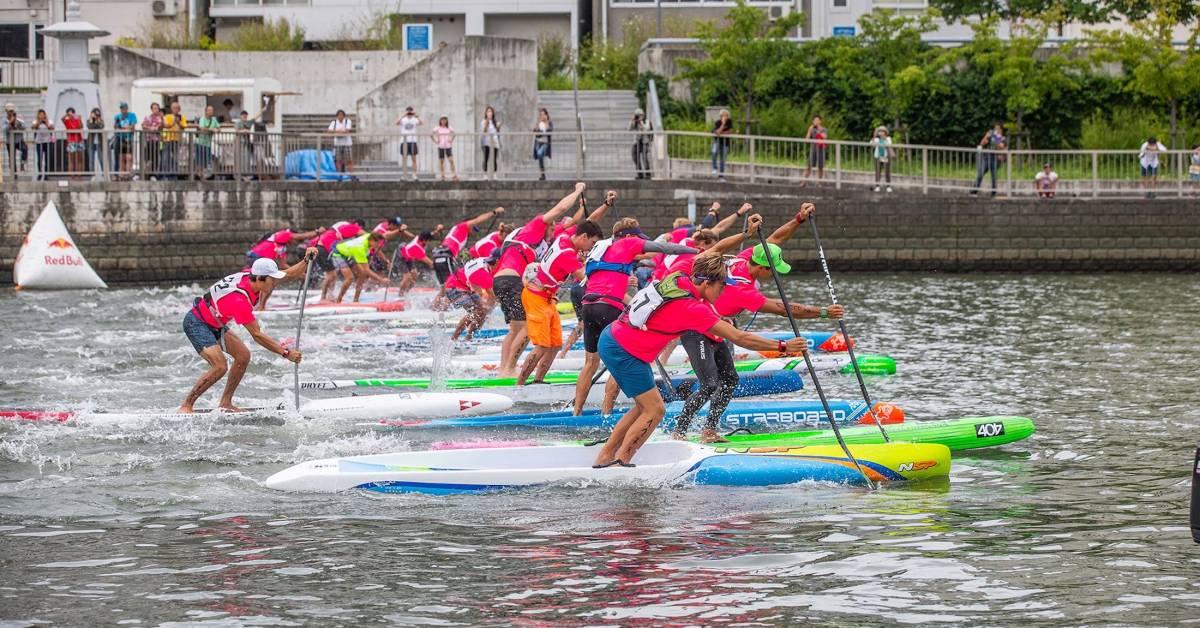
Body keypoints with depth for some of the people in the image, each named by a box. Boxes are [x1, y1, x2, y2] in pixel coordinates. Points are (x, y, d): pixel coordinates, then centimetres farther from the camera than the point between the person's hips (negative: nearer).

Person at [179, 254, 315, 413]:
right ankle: (186, 406, -10)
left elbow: (290, 274, 1)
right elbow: (257, 335, -29)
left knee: (243, 356, 3)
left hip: (213, 324, 10)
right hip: (196, 323, -10)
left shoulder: (250, 275, -11)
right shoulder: (240, 301, -34)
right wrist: (286, 353, -27)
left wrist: (306, 261, -16)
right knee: (220, 367, -21)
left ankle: (225, 403, 11)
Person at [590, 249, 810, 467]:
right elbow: (739, 338, -19)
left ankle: (604, 457, 20)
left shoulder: (678, 278, 1)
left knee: (645, 407, 17)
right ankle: (620, 461, 0)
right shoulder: (693, 308, -21)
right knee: (654, 410, -3)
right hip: (623, 352, -9)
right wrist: (783, 347, -14)